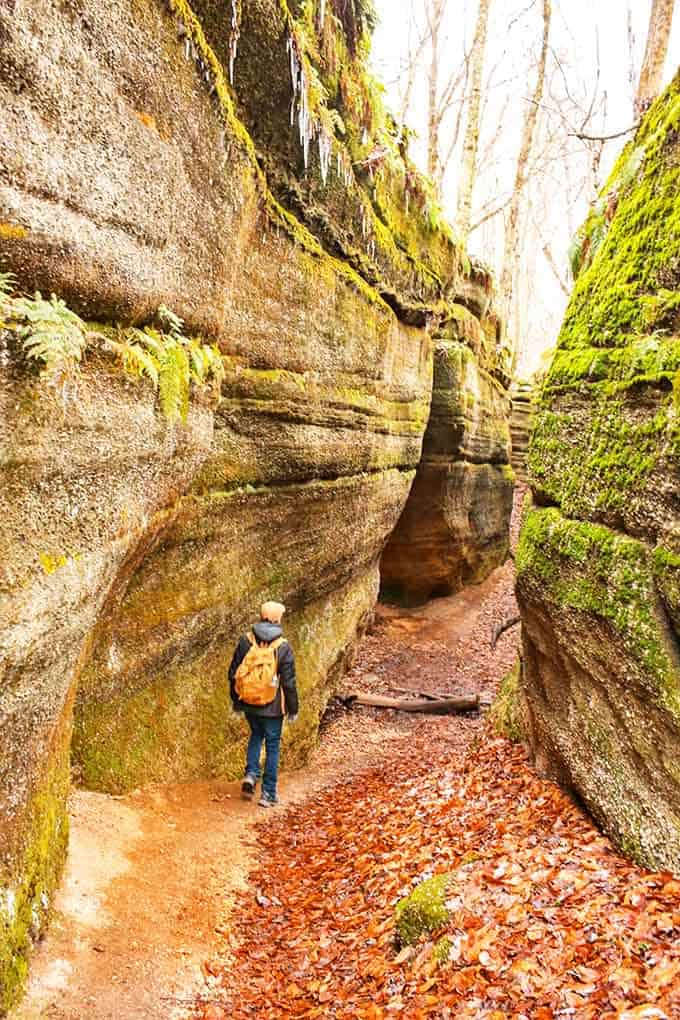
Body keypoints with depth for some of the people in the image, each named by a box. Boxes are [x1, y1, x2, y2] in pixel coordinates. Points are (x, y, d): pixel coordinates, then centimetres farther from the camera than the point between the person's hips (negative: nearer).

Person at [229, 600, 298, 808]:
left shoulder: (245, 641, -4)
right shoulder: (283, 647, -13)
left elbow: (233, 674, 2)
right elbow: (289, 682, -10)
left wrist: (236, 702, 15)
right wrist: (293, 709, 2)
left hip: (249, 704, 3)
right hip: (272, 707, -3)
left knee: (256, 736, 27)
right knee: (272, 746, 10)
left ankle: (251, 774, 11)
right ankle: (268, 794, 15)